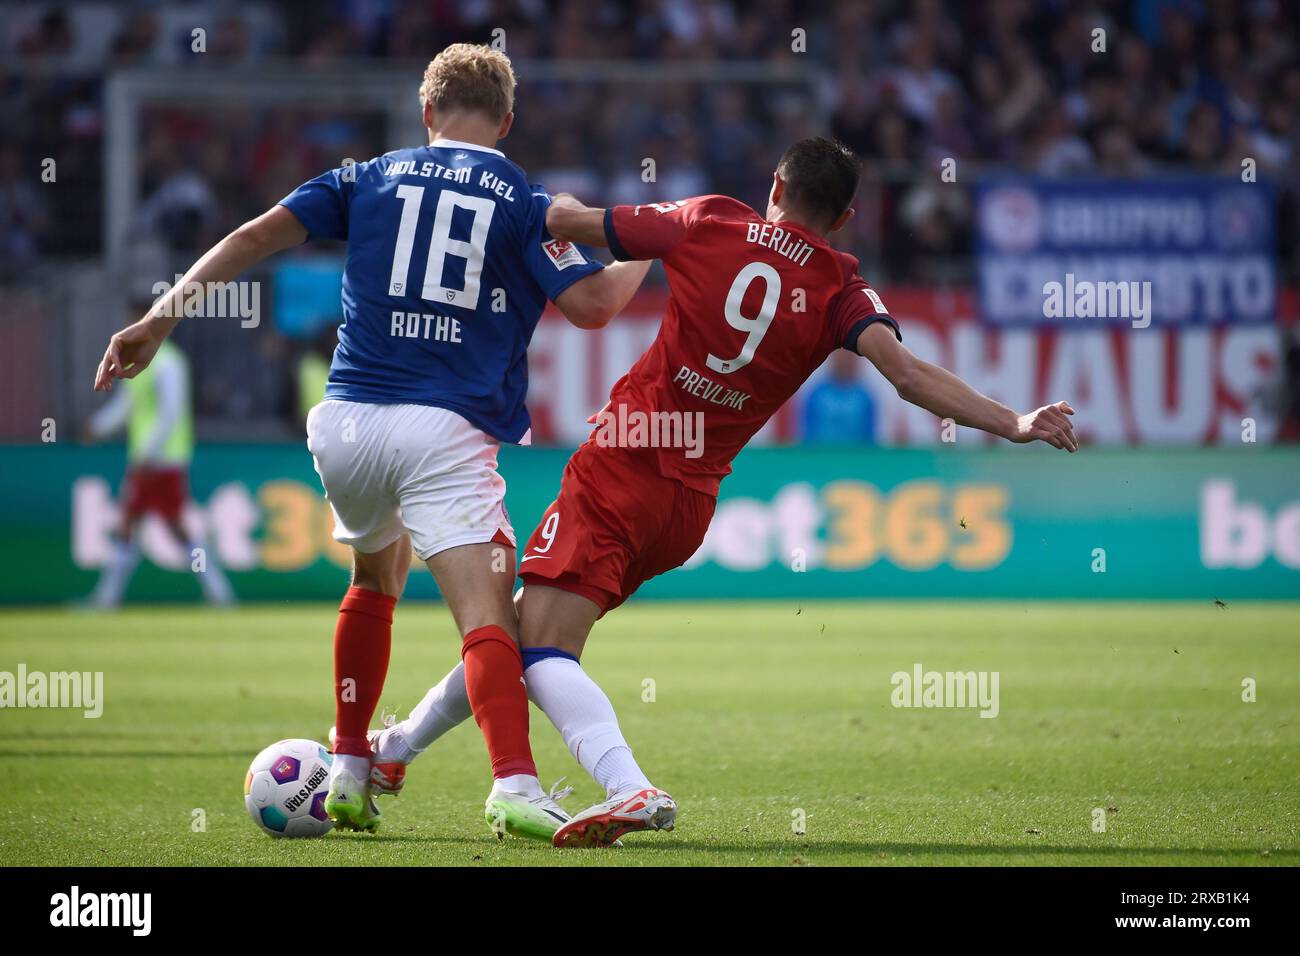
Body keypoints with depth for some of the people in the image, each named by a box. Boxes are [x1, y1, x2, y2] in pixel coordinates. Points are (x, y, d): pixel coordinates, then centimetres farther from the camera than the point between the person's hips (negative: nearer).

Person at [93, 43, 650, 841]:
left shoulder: (371, 179, 13)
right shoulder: (523, 201, 5)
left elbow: (257, 236, 4)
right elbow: (591, 303, -3)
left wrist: (164, 317, 4)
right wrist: (651, 258, 16)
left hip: (347, 424, 4)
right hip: (446, 433, -4)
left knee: (376, 580, 29)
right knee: (488, 617, -13)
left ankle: (349, 771, 28)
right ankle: (514, 784, -34)